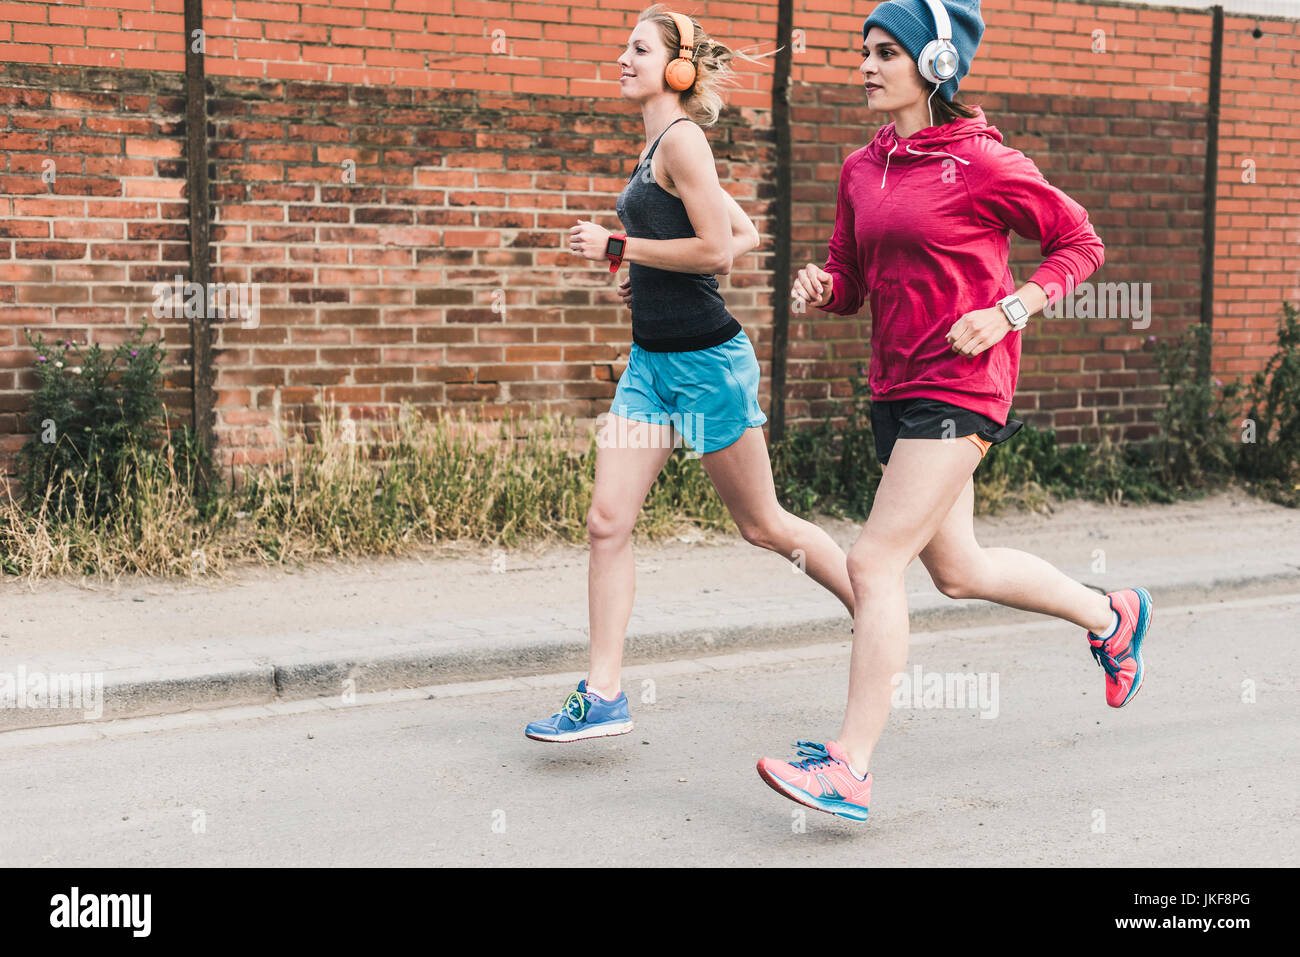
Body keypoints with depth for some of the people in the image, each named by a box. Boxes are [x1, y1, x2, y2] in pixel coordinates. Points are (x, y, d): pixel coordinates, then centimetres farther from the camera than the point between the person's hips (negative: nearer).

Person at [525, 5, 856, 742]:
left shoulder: (681, 139, -12)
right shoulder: (660, 149, 15)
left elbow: (716, 248, -20)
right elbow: (747, 236, 20)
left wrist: (617, 249, -14)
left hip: (706, 359, -9)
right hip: (653, 358, 9)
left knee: (763, 525, 4)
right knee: (608, 521, 0)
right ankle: (604, 697, 4)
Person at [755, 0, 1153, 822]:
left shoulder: (980, 161, -10)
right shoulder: (862, 169, 10)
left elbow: (1080, 242, -2)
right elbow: (852, 282, 16)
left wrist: (1008, 313, -14)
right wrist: (823, 286, -6)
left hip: (959, 387, -8)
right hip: (896, 389, 8)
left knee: (875, 564, -14)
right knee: (959, 570, 18)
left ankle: (850, 768, -7)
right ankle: (1112, 617, 42)